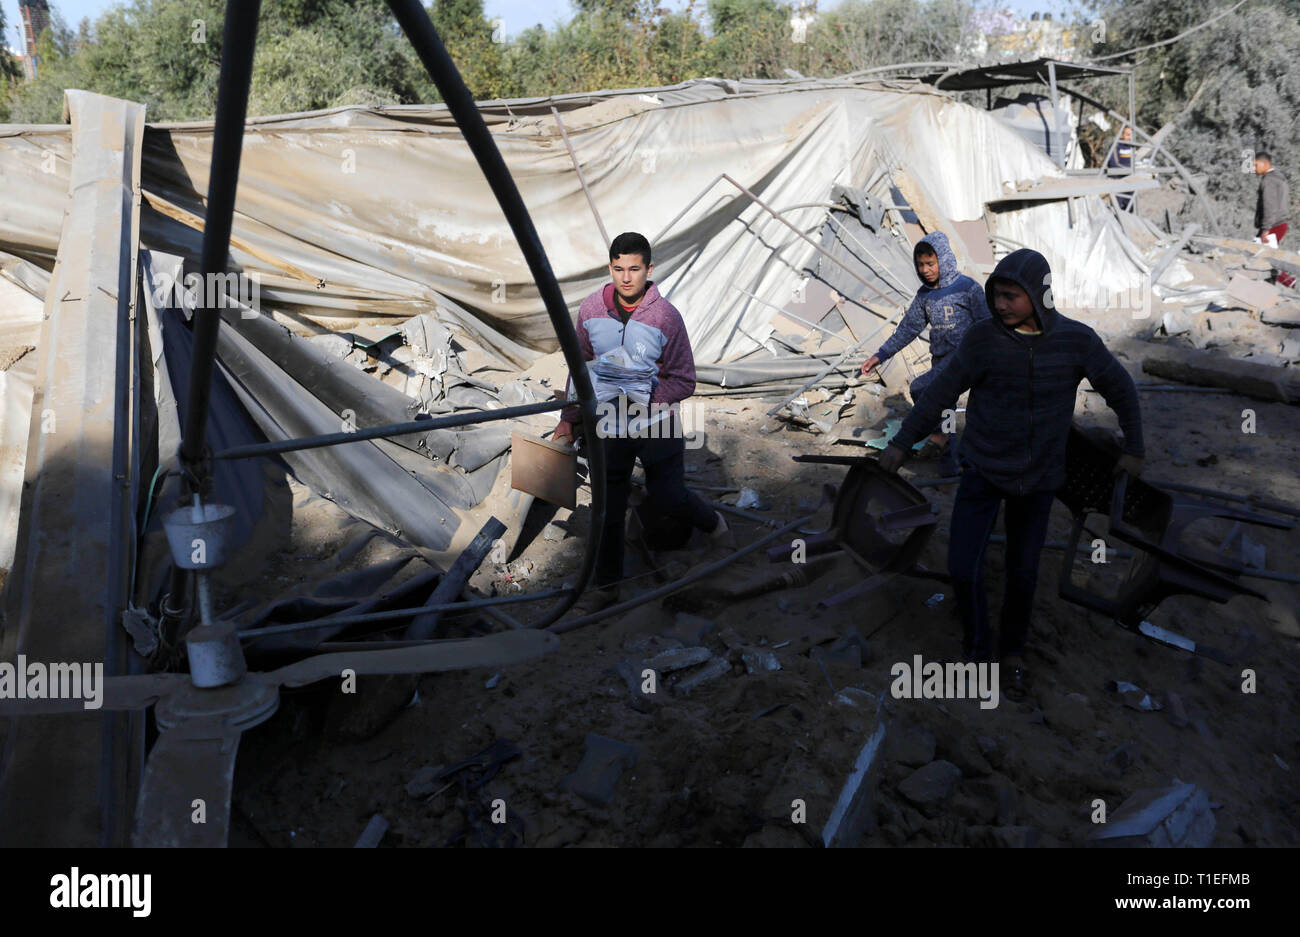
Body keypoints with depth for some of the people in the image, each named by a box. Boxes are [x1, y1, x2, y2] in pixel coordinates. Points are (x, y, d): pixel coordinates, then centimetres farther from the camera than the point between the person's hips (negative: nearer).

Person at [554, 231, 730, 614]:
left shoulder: (666, 316, -14)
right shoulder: (591, 309, -4)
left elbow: (684, 381, -9)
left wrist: (644, 402, -23)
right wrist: (568, 419, 7)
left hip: (656, 424, -3)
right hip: (608, 426, 3)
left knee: (667, 497, 8)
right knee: (608, 507, 9)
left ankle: (712, 523, 41)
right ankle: (607, 585, 25)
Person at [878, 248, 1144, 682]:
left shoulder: (1077, 340, -12)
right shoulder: (983, 337, -15)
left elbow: (1120, 389, 4)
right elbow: (941, 391, -6)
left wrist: (1134, 449, 11)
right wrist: (900, 442, -3)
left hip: (1038, 478, 1)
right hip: (982, 470, -1)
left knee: (1023, 570, 12)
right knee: (963, 568, -8)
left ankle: (1013, 647, 38)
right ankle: (977, 650, 18)